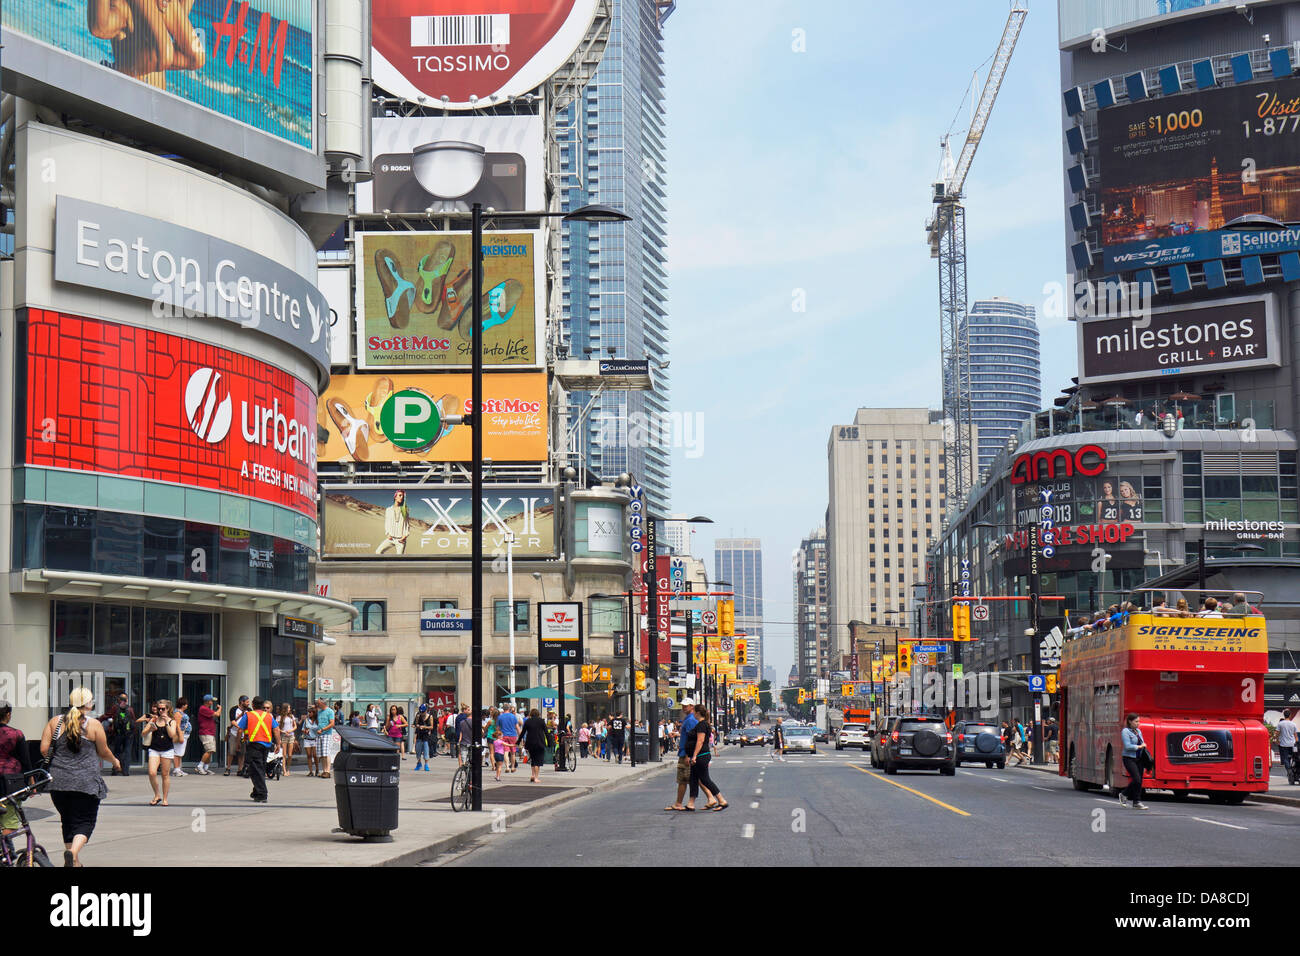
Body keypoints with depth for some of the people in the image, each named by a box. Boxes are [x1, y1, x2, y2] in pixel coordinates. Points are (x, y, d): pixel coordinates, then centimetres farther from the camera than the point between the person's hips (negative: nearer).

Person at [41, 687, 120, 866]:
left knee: (68, 821, 16)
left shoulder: (55, 722, 4)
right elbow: (103, 752, 4)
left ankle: (73, 861, 21)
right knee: (85, 821, 1)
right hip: (86, 782, -4)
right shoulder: (94, 725, -5)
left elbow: (44, 750, 1)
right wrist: (115, 761, 24)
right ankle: (73, 851, -23)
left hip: (59, 781, 4)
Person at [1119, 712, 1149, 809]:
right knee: (1137, 779, -16)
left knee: (1139, 781, 3)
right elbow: (1128, 746, -17)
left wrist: (1144, 745, 3)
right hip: (1129, 758, -8)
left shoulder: (1138, 731, 16)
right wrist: (1139, 746, -9)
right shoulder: (1125, 731, -9)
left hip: (1138, 759, 8)